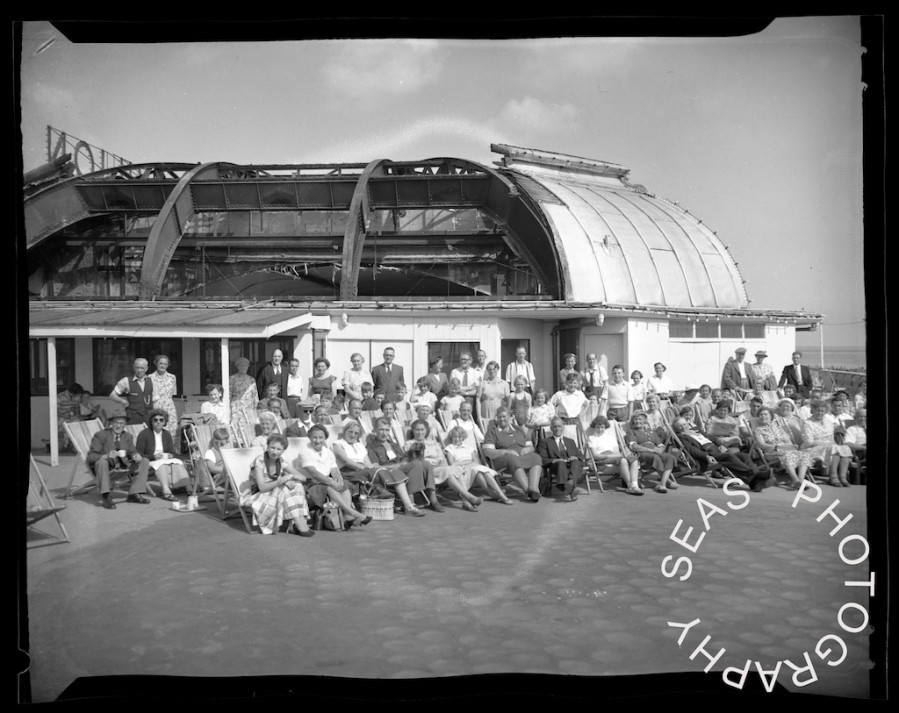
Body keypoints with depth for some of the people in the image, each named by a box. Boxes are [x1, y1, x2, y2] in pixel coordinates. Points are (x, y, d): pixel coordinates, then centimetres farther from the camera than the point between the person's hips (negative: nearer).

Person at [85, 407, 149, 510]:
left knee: (144, 463, -6)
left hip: (121, 467, 6)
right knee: (102, 462, -38)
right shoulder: (100, 435, -10)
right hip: (105, 467, -5)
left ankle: (134, 494, -11)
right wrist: (107, 456, -36)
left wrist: (136, 456, -17)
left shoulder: (128, 437, 7)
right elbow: (91, 456, -16)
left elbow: (132, 452, 10)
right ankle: (105, 497, -34)